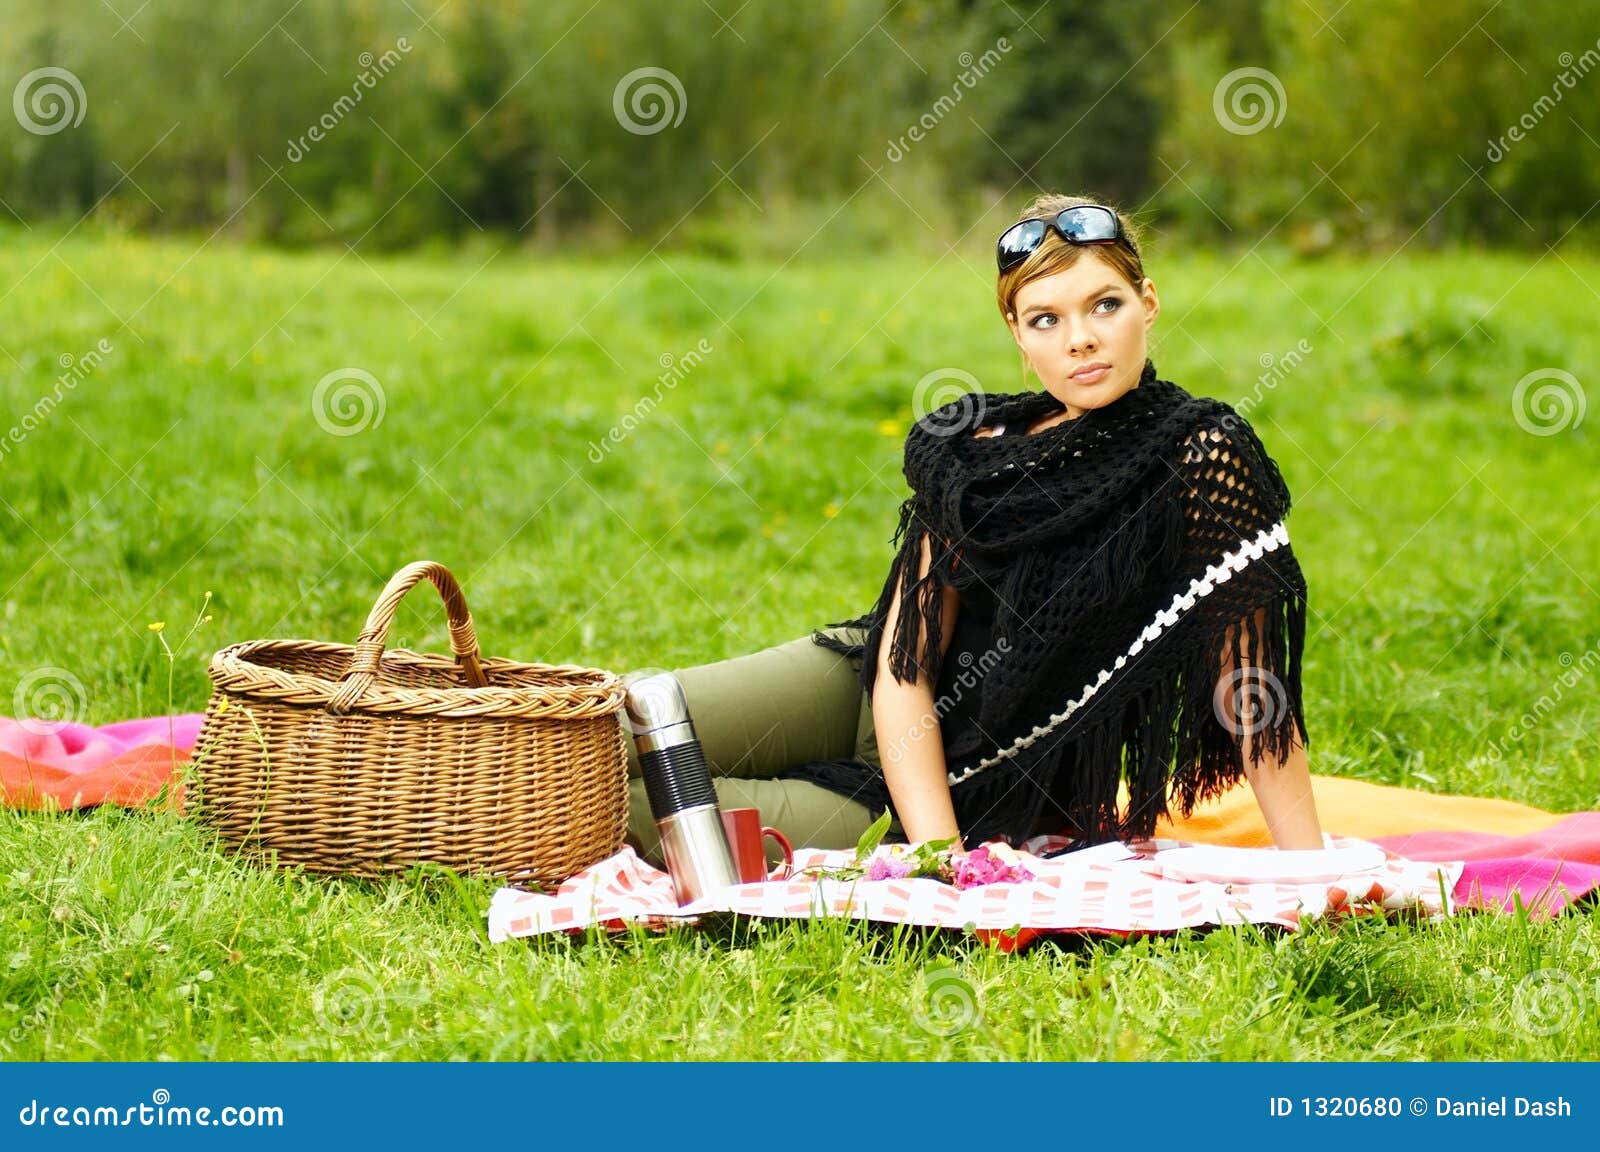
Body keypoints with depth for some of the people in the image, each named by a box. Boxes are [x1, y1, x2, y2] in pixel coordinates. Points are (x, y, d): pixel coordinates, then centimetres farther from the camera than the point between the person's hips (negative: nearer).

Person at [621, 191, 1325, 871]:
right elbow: (906, 662, -9)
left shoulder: (1200, 457, -16)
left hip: (978, 789, -4)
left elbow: (1250, 680, -16)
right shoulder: (972, 445, -4)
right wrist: (939, 850, -23)